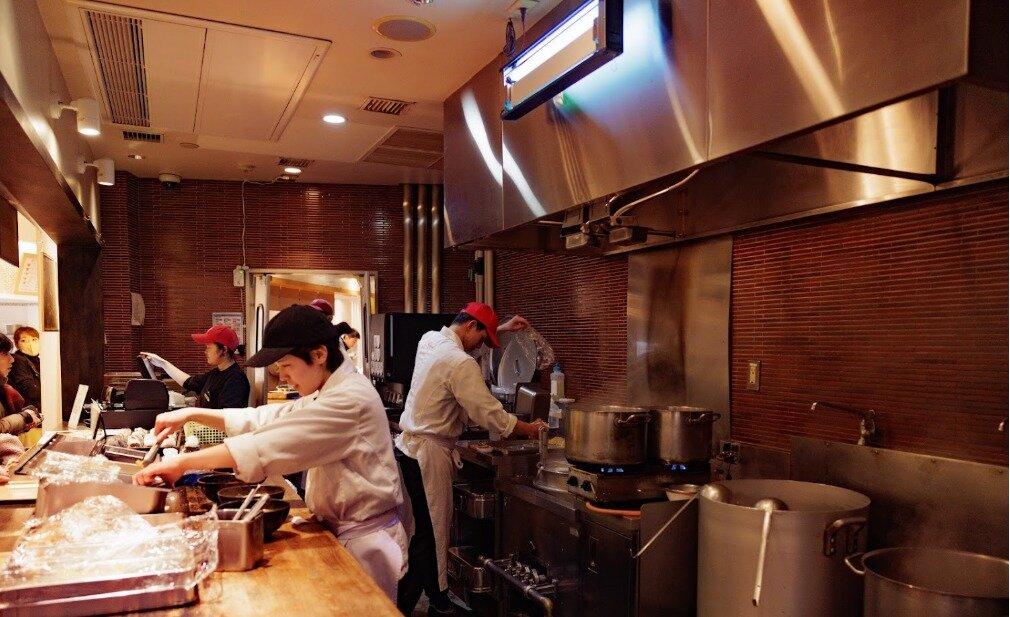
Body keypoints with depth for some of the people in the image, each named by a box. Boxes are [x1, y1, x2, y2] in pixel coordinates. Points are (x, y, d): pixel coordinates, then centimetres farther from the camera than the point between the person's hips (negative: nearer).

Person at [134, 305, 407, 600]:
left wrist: (182, 462, -24)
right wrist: (192, 413, 0)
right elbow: (265, 419, 9)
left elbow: (272, 444, -29)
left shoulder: (352, 399, -25)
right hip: (343, 532, 9)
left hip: (365, 541, -9)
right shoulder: (329, 394, 8)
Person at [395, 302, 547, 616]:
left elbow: (465, 336, 28)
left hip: (410, 446, 9)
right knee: (429, 532, 0)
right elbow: (491, 414, -19)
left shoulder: (430, 340, 5)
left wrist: (503, 328, 25)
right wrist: (531, 429, -5)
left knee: (435, 526, 17)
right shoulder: (460, 363, -21)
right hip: (428, 453, -9)